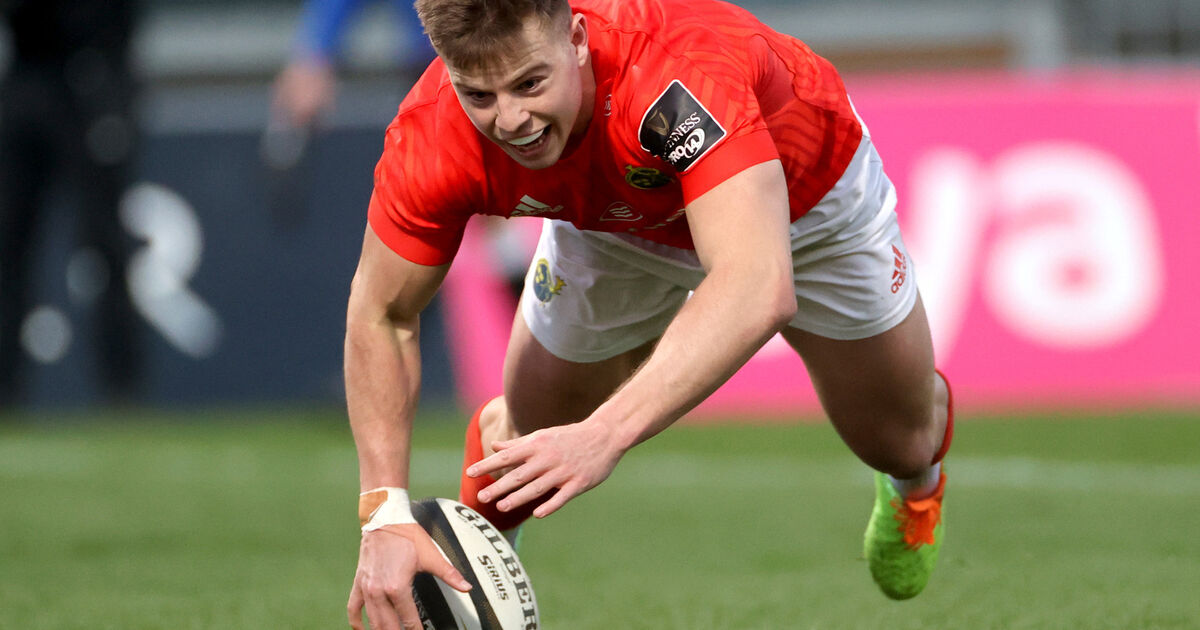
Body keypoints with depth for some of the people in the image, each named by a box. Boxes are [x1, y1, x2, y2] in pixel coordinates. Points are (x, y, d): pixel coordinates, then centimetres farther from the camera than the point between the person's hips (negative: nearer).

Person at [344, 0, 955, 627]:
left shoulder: (682, 74, -50)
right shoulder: (431, 141, -36)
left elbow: (759, 290, -60)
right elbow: (381, 316, -21)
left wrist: (605, 434, -70)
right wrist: (385, 514, -32)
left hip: (804, 195, -2)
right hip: (613, 228, 2)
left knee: (901, 446, 9)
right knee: (533, 433, -2)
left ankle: (914, 483, 48)